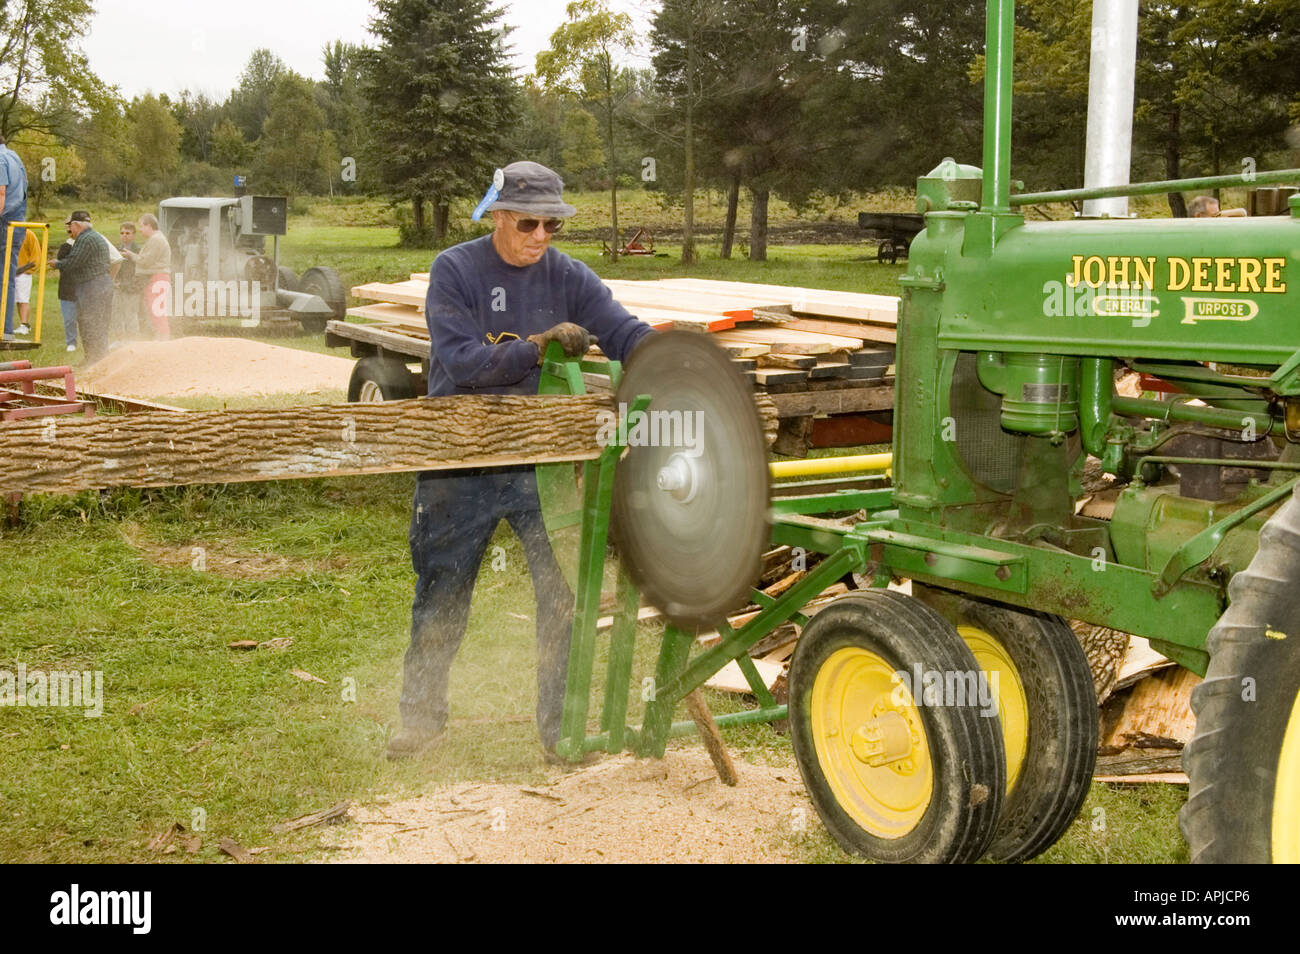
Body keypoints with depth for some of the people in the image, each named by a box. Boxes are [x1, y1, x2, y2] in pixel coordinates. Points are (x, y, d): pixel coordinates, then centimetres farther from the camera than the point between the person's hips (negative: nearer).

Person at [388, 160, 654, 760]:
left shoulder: (567, 278, 1)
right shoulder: (455, 271, -7)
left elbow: (625, 333, -9)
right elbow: (460, 360, -18)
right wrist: (538, 346, -27)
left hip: (541, 461, 2)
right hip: (460, 463, -2)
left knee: (566, 593, -3)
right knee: (442, 597, 11)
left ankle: (560, 727, 10)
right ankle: (422, 718, 27)